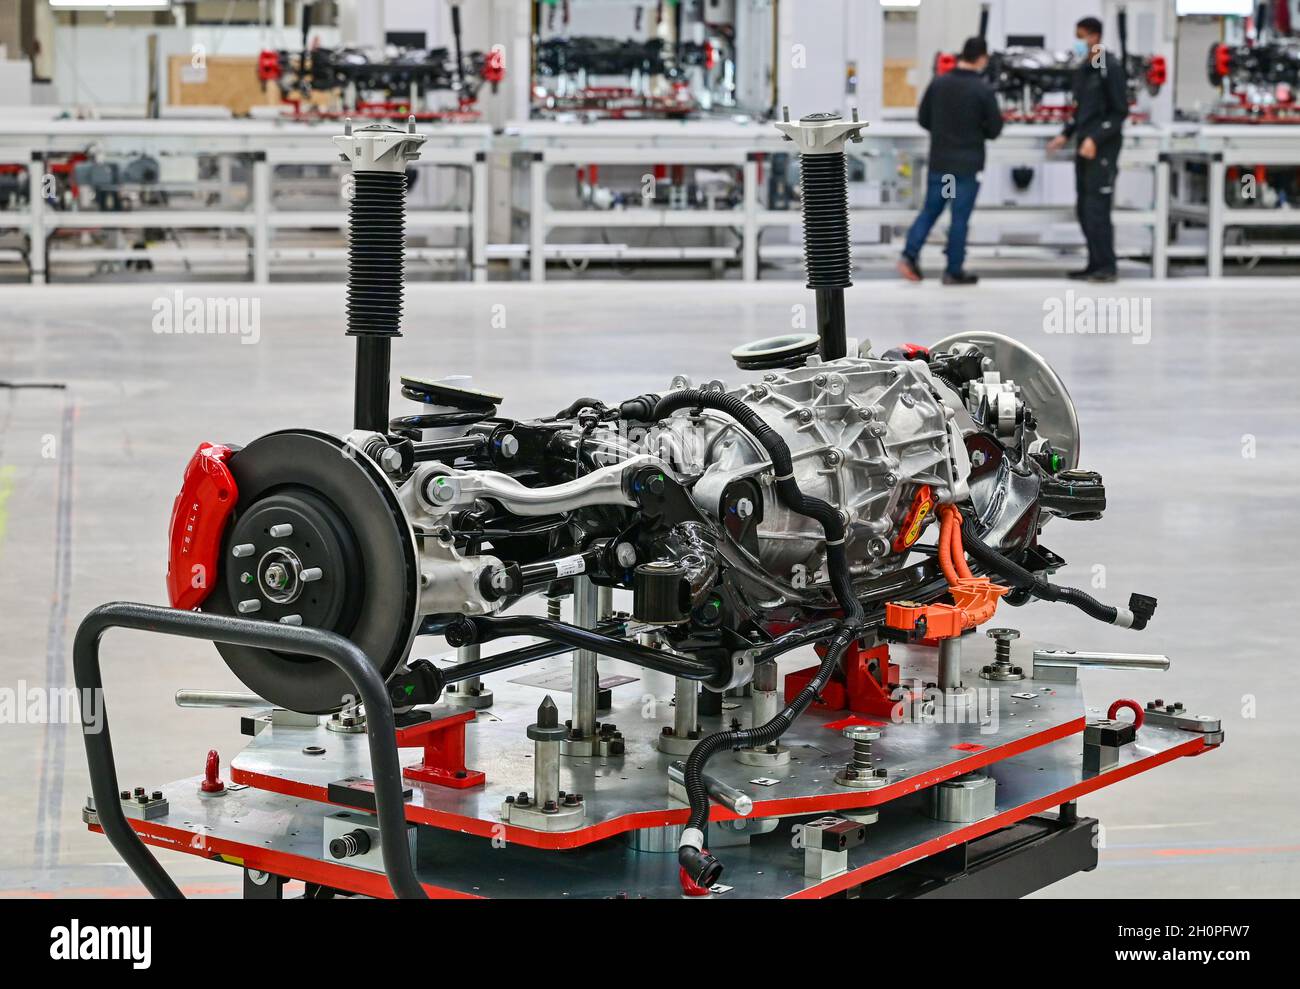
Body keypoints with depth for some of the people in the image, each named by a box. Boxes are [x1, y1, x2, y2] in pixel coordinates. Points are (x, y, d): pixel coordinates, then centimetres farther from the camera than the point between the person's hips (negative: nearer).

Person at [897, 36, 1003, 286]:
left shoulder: (938, 84, -1)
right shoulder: (983, 90, -13)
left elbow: (923, 118, 7)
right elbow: (994, 129, -8)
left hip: (939, 161, 4)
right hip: (968, 164, -4)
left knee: (930, 210, 15)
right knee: (960, 218, 4)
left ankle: (909, 255, 0)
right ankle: (954, 272, 8)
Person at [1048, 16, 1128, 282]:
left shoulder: (1111, 68, -10)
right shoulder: (1083, 69, 15)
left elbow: (1120, 111, -13)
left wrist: (1095, 139, -19)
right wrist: (1067, 135, 11)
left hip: (1103, 148, -9)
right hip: (1084, 147, 9)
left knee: (1096, 207, -11)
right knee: (1084, 208, 8)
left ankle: (1107, 266, -6)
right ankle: (1095, 264, 14)